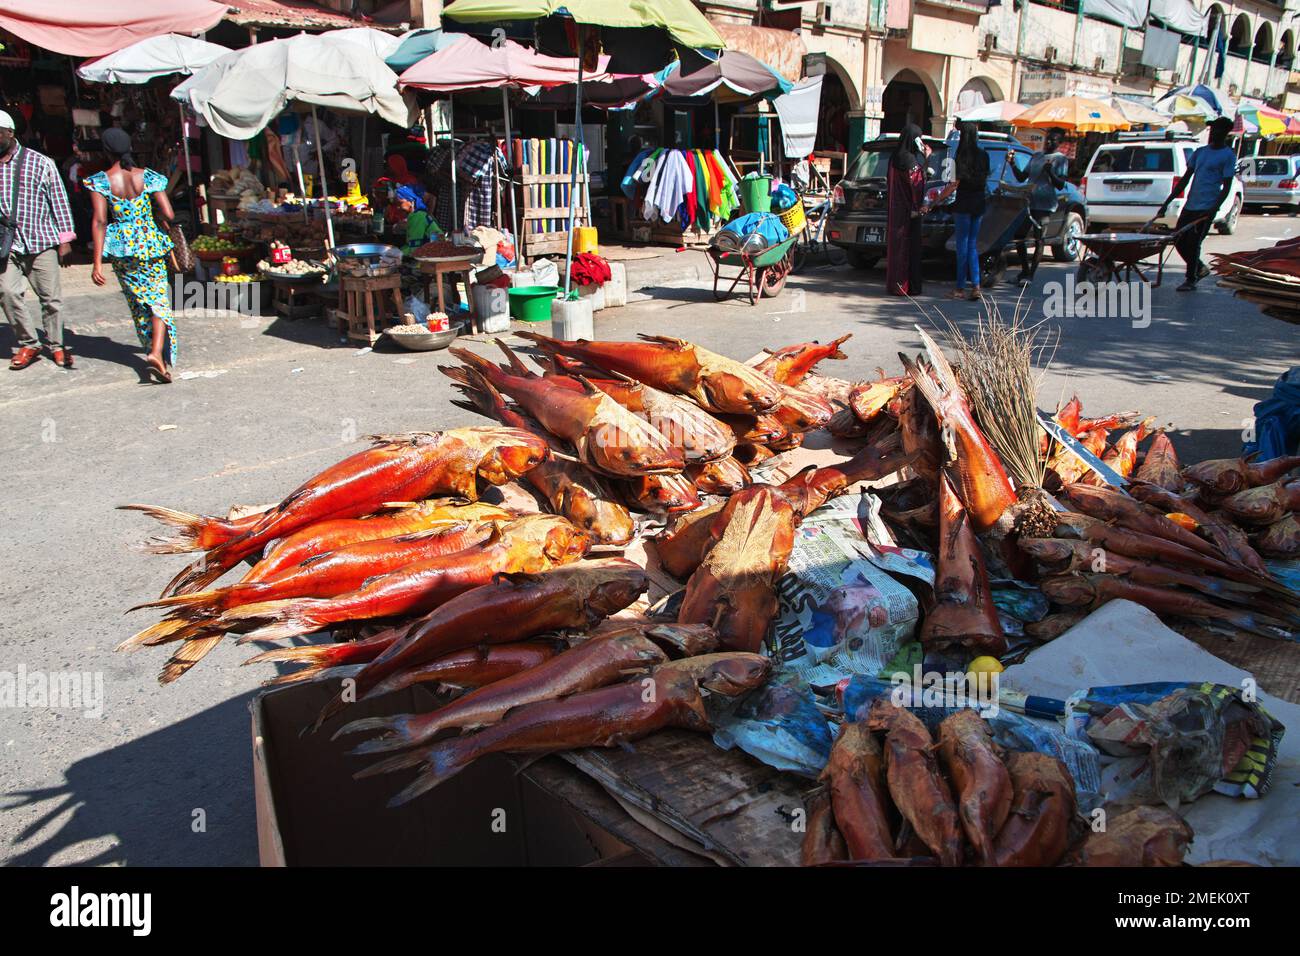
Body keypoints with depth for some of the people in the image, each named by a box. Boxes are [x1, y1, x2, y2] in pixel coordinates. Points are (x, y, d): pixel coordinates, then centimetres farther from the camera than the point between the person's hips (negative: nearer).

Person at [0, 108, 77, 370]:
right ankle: (27, 344, 3)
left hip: (40, 242, -2)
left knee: (50, 296, 1)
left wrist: (64, 239, 0)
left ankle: (55, 345, 17)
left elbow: (59, 200, 4)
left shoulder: (40, 162, 3)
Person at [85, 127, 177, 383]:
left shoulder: (100, 181, -6)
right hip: (150, 243, -1)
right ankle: (158, 352, -22)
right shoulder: (148, 177, -5)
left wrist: (97, 262, -12)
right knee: (159, 299, -2)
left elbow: (99, 221, -12)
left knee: (138, 302, 17)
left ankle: (153, 348, 30)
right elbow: (168, 214, -9)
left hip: (121, 248, 1)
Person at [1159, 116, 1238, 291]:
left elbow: (1227, 187, -8)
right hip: (1190, 205, 7)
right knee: (1179, 240, 8)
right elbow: (1185, 179, 15)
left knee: (1193, 244, -6)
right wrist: (1167, 202, 10)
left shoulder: (1228, 156, -5)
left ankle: (1190, 280, 8)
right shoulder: (1200, 152, 14)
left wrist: (1214, 209, -20)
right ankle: (1200, 268, 28)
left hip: (1206, 208, -7)